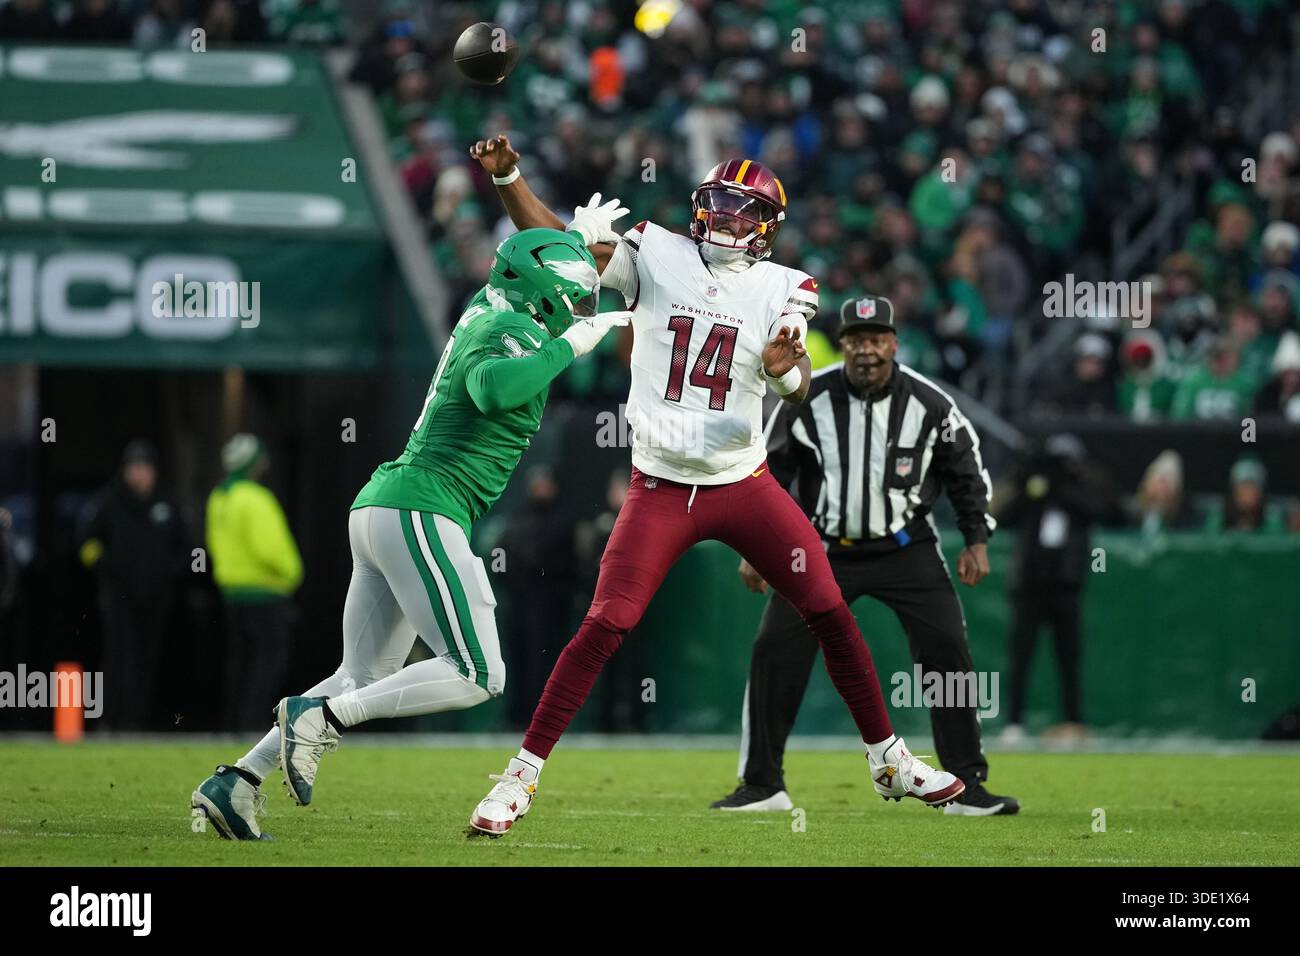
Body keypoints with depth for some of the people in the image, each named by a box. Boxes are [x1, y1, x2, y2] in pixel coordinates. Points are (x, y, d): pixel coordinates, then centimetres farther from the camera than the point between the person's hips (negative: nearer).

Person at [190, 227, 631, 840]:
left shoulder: (487, 310, 18)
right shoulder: (506, 328, -10)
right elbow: (493, 388, -32)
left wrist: (581, 234, 43)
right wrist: (568, 346, -23)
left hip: (377, 509, 10)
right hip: (421, 511, -10)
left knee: (363, 680, 14)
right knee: (477, 677, -9)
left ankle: (236, 781, 7)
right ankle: (319, 717, -12)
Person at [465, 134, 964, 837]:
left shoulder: (783, 289, 0)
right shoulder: (656, 256, -1)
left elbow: (794, 387, -13)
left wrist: (786, 369, -36)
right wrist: (506, 177, -20)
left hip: (744, 484, 2)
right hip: (660, 488, -2)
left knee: (832, 613, 2)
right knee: (604, 626, -11)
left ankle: (889, 760, 17)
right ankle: (522, 774, -5)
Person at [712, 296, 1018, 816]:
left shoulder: (929, 403, -9)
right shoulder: (808, 399, -11)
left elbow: (965, 470, 6)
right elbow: (769, 471, 0)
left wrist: (976, 541, 3)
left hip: (905, 548, 0)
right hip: (823, 549, 0)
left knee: (948, 652, -10)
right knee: (774, 652, -8)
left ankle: (967, 787, 0)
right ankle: (762, 786, 3)